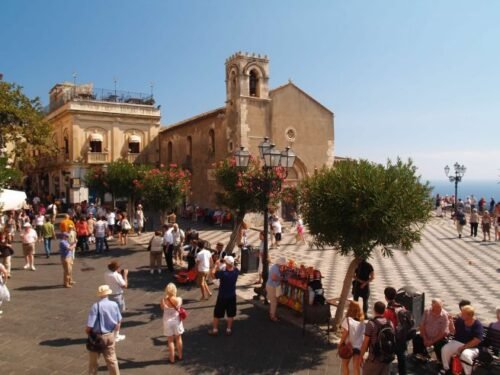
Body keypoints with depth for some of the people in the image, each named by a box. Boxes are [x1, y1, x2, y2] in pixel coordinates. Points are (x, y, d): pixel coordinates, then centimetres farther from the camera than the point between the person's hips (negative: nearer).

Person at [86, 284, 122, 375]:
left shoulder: (96, 306, -23)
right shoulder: (114, 305, -9)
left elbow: (89, 326, -21)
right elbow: (119, 321, 4)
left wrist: (87, 331, 1)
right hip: (110, 335, 4)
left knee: (93, 360, 17)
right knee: (112, 359, 16)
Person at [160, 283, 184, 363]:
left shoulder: (163, 300, -22)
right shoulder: (179, 299, -20)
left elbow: (162, 308, -2)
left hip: (168, 322, -1)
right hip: (177, 321, 1)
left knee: (170, 341, 15)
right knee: (178, 339, 20)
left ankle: (172, 358, 25)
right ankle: (180, 356, 35)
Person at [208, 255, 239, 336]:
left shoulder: (223, 273, -28)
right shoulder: (236, 271, -14)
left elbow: (212, 273, -12)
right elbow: (233, 268, 11)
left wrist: (216, 265, -3)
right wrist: (229, 262, 3)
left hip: (222, 297, -3)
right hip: (232, 296, 3)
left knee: (217, 314, 14)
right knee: (230, 314, 16)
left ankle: (215, 330, 24)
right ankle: (229, 329, 24)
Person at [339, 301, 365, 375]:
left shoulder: (347, 320, -18)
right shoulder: (362, 320, -4)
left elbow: (345, 333, -20)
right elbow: (364, 333, -2)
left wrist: (340, 343, -8)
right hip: (359, 346, 3)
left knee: (345, 364, 18)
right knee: (356, 367, 11)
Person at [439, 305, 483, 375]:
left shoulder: (477, 325, -12)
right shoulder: (460, 320, 0)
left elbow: (477, 341, -17)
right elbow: (453, 332, 3)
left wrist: (463, 347, -18)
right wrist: (451, 321, -13)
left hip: (471, 347, -4)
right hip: (457, 342, 4)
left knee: (465, 355, -36)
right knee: (445, 349, -20)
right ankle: (445, 368, 5)